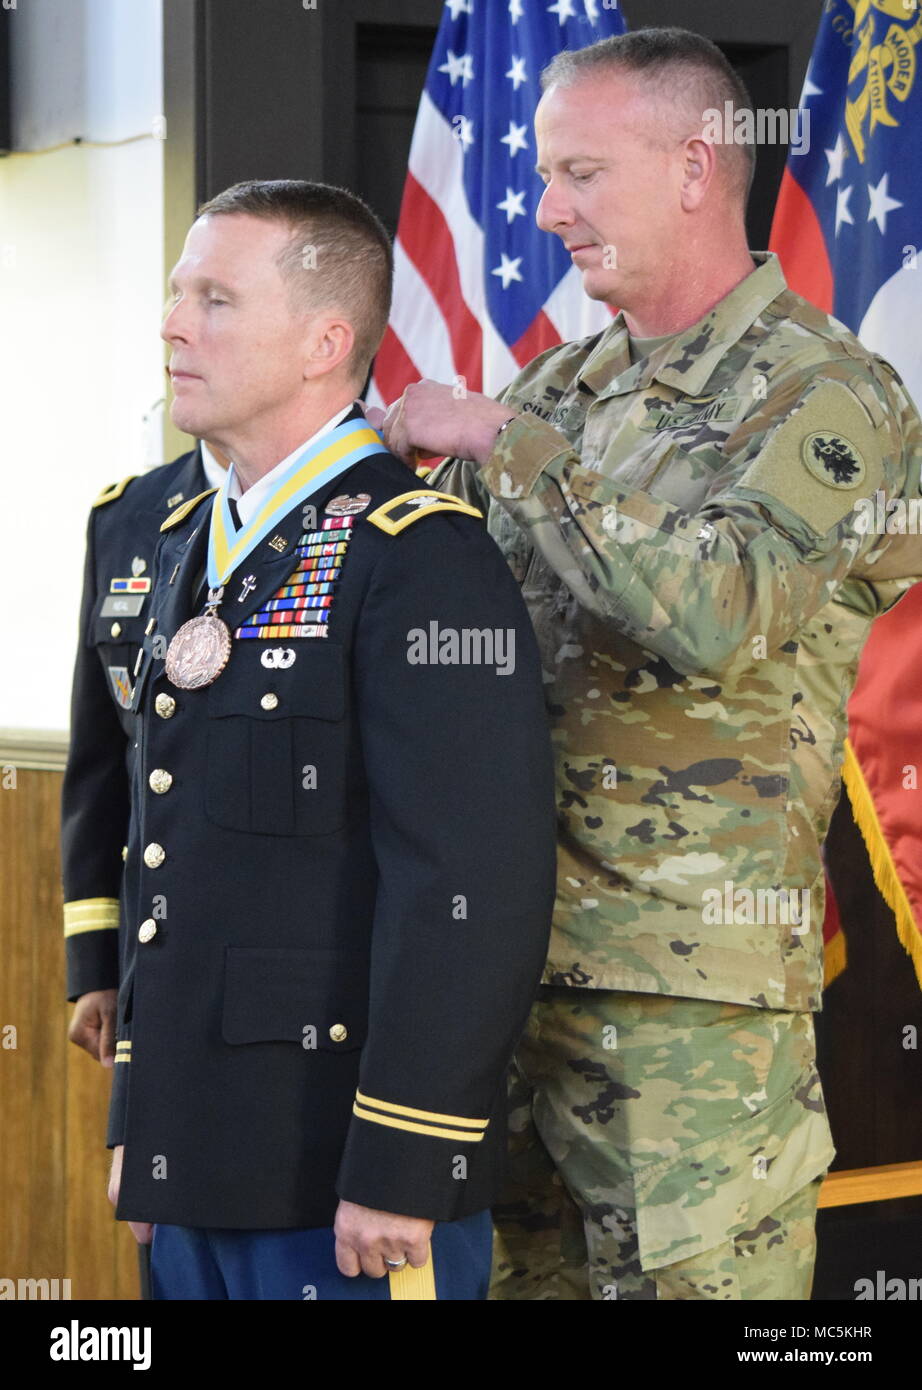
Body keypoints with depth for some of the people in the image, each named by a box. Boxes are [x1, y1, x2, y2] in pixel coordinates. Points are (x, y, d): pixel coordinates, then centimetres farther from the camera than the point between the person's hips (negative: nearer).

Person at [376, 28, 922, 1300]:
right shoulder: (564, 387, 14)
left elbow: (710, 611, -25)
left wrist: (505, 443, -18)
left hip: (692, 977, -7)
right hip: (511, 942, 7)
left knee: (693, 1275, -4)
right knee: (523, 1268, 12)